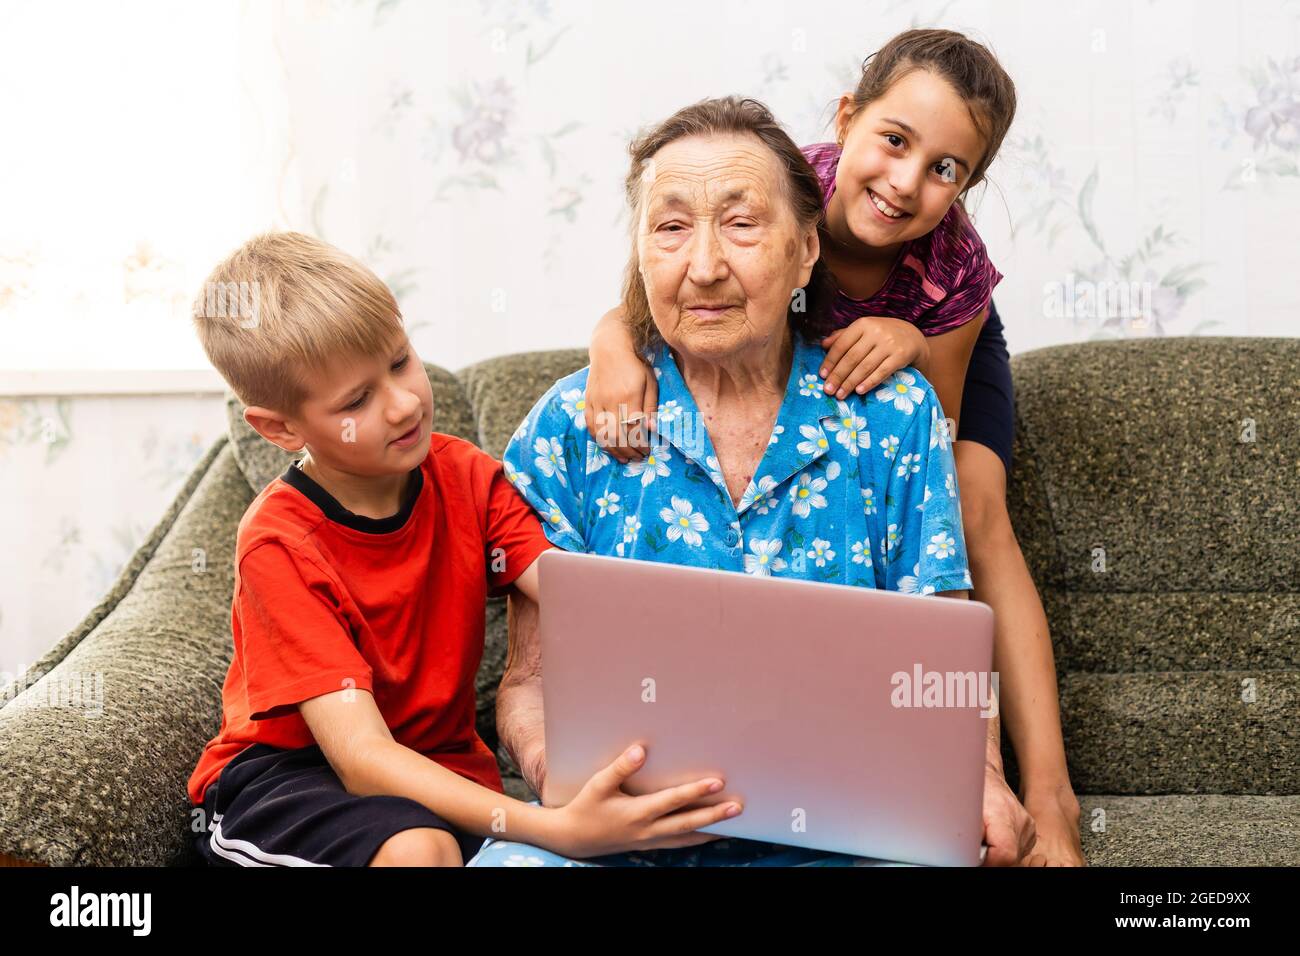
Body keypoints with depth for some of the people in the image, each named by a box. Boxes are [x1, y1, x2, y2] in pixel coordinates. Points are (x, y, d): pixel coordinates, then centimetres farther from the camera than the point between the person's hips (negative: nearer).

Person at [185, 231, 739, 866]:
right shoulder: (280, 544, -19)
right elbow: (362, 756, -28)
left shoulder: (465, 476, -3)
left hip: (440, 762, 5)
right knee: (418, 848, -35)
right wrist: (557, 829, -41)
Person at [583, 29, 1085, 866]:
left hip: (934, 358, -1)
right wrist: (616, 336, -49)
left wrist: (911, 344, -47)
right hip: (793, 371, 2)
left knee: (979, 514, -20)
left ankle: (1048, 784, -18)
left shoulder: (956, 269, -36)